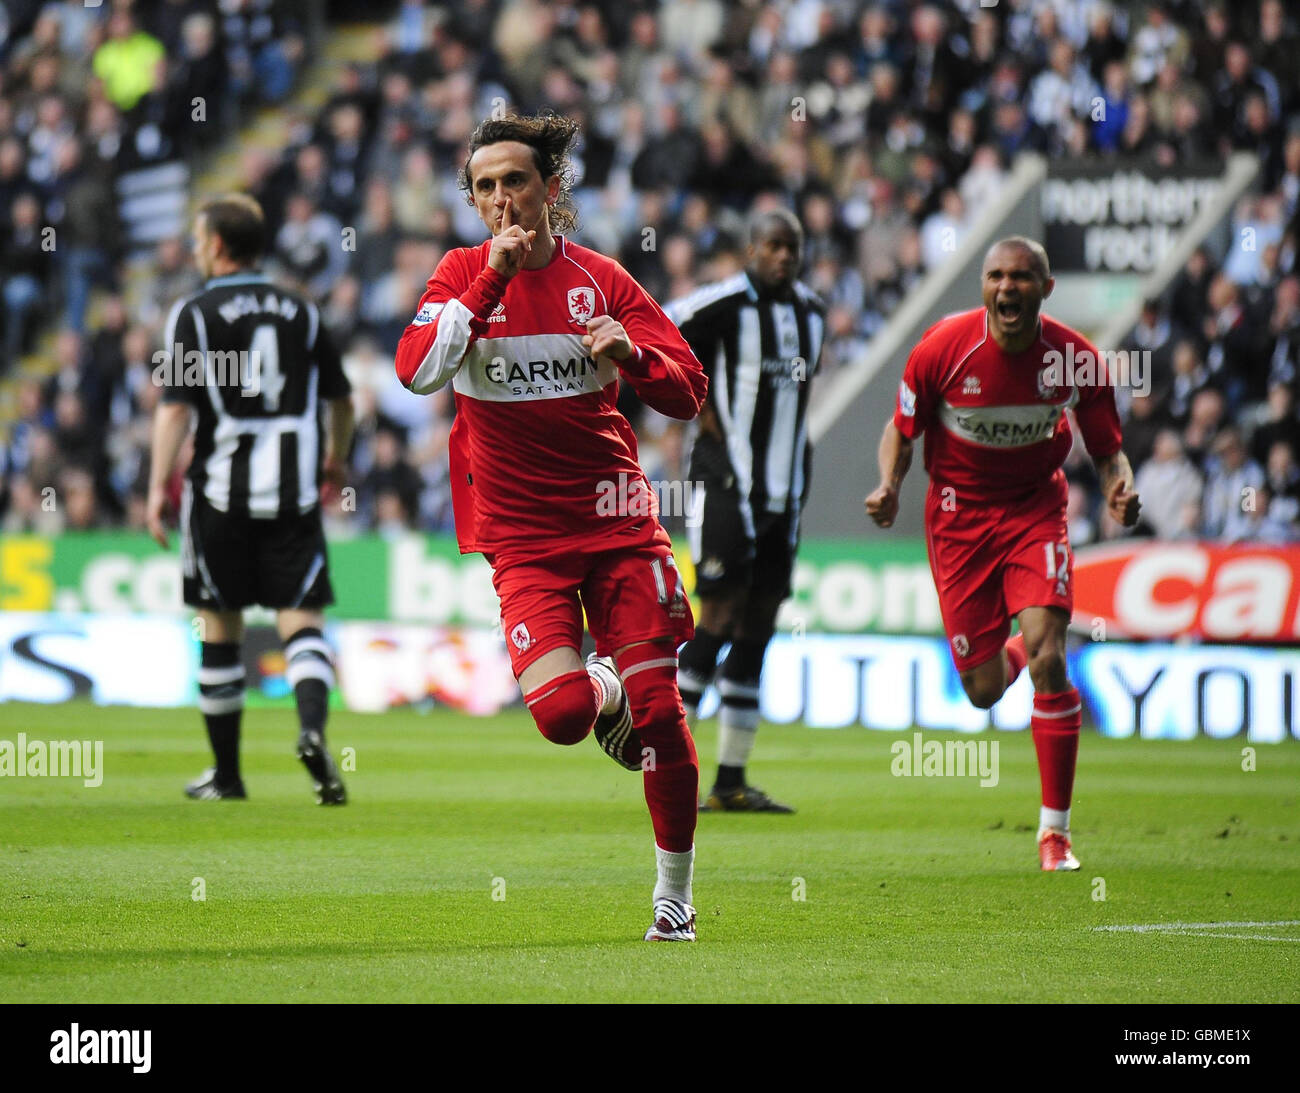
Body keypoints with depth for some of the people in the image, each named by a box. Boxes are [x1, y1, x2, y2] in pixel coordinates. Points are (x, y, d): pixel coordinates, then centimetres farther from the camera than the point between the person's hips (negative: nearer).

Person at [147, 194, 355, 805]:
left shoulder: (196, 313, -2)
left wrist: (158, 486, -11)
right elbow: (340, 399, 17)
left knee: (220, 627, 9)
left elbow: (175, 405, -12)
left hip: (221, 491, -2)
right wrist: (335, 458, 35)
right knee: (301, 619, -2)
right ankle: (312, 727, -30)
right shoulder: (300, 311, 9)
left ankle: (226, 773, 17)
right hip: (293, 492, 2)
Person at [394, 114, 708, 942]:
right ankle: (601, 689, 19)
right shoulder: (466, 272, 2)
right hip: (523, 537, -1)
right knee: (560, 713, -20)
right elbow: (417, 371, -15)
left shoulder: (598, 278, 3)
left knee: (659, 708, -5)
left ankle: (676, 896, 12)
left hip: (615, 518, 1)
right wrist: (490, 280, -19)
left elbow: (690, 391, 3)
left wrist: (630, 354, -18)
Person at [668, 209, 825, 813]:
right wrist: (701, 409, -6)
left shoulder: (811, 310, 12)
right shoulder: (726, 304, -11)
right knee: (720, 617, -12)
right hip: (728, 484, -7)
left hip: (784, 489, 7)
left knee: (758, 628, 6)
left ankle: (731, 782, 10)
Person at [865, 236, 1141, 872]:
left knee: (1047, 657, -20)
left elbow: (1107, 450, -2)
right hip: (958, 515, 0)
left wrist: (1120, 490, -24)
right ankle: (1011, 653, 43)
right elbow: (901, 430, -1)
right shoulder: (942, 347, -16)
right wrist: (888, 487, -21)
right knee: (984, 691, 0)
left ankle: (1055, 830, -11)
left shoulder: (1077, 360, -14)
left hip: (1035, 506, 0)